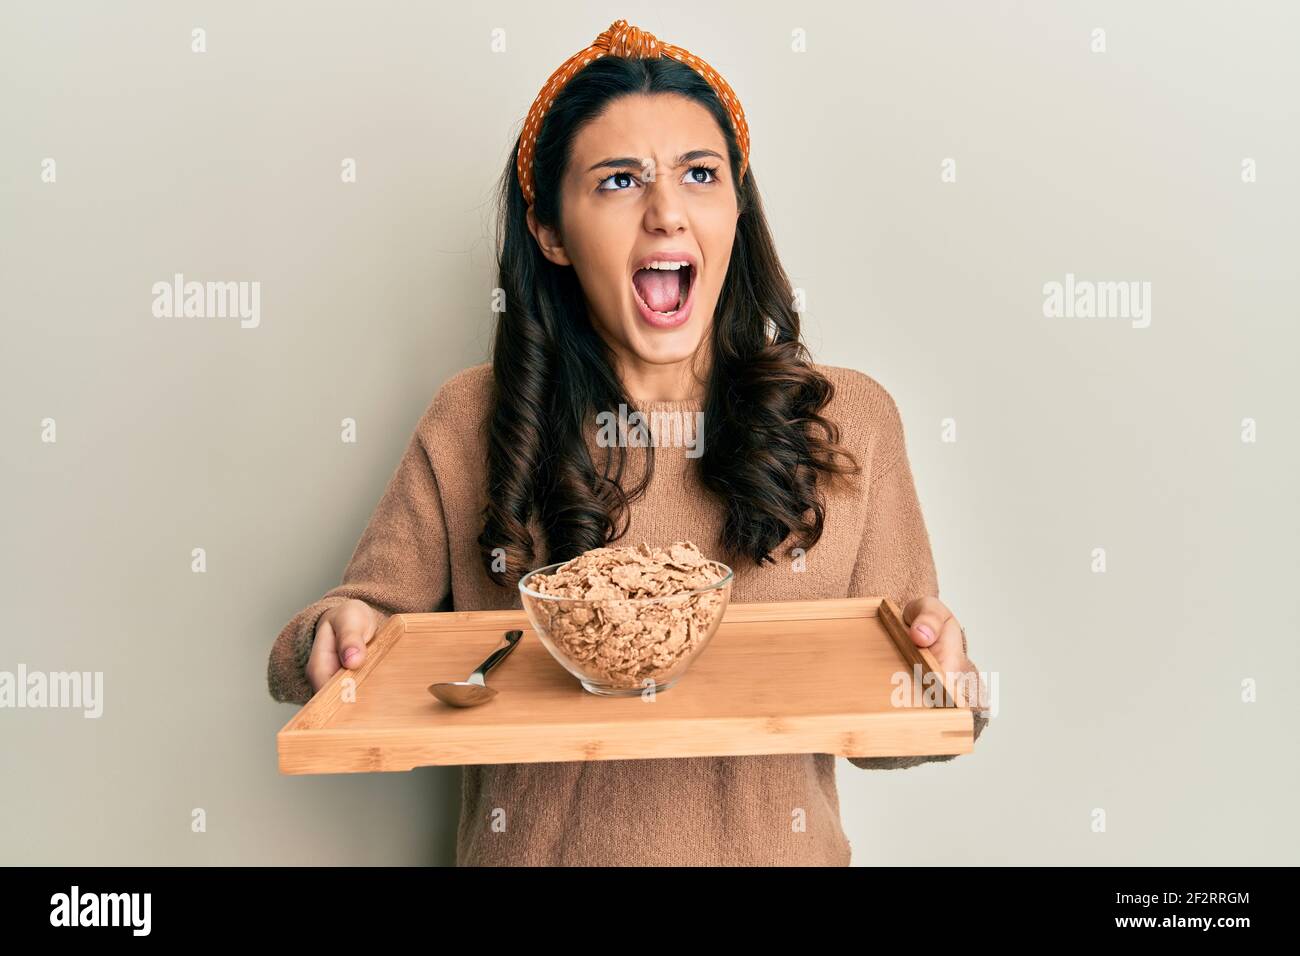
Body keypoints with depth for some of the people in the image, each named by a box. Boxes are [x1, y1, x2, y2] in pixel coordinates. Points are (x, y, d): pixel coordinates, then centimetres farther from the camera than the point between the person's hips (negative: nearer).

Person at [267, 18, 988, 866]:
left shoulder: (848, 418, -7)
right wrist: (335, 632, -22)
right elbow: (372, 609, -1)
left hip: (774, 845, 1)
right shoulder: (470, 424, -9)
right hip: (534, 846, 0)